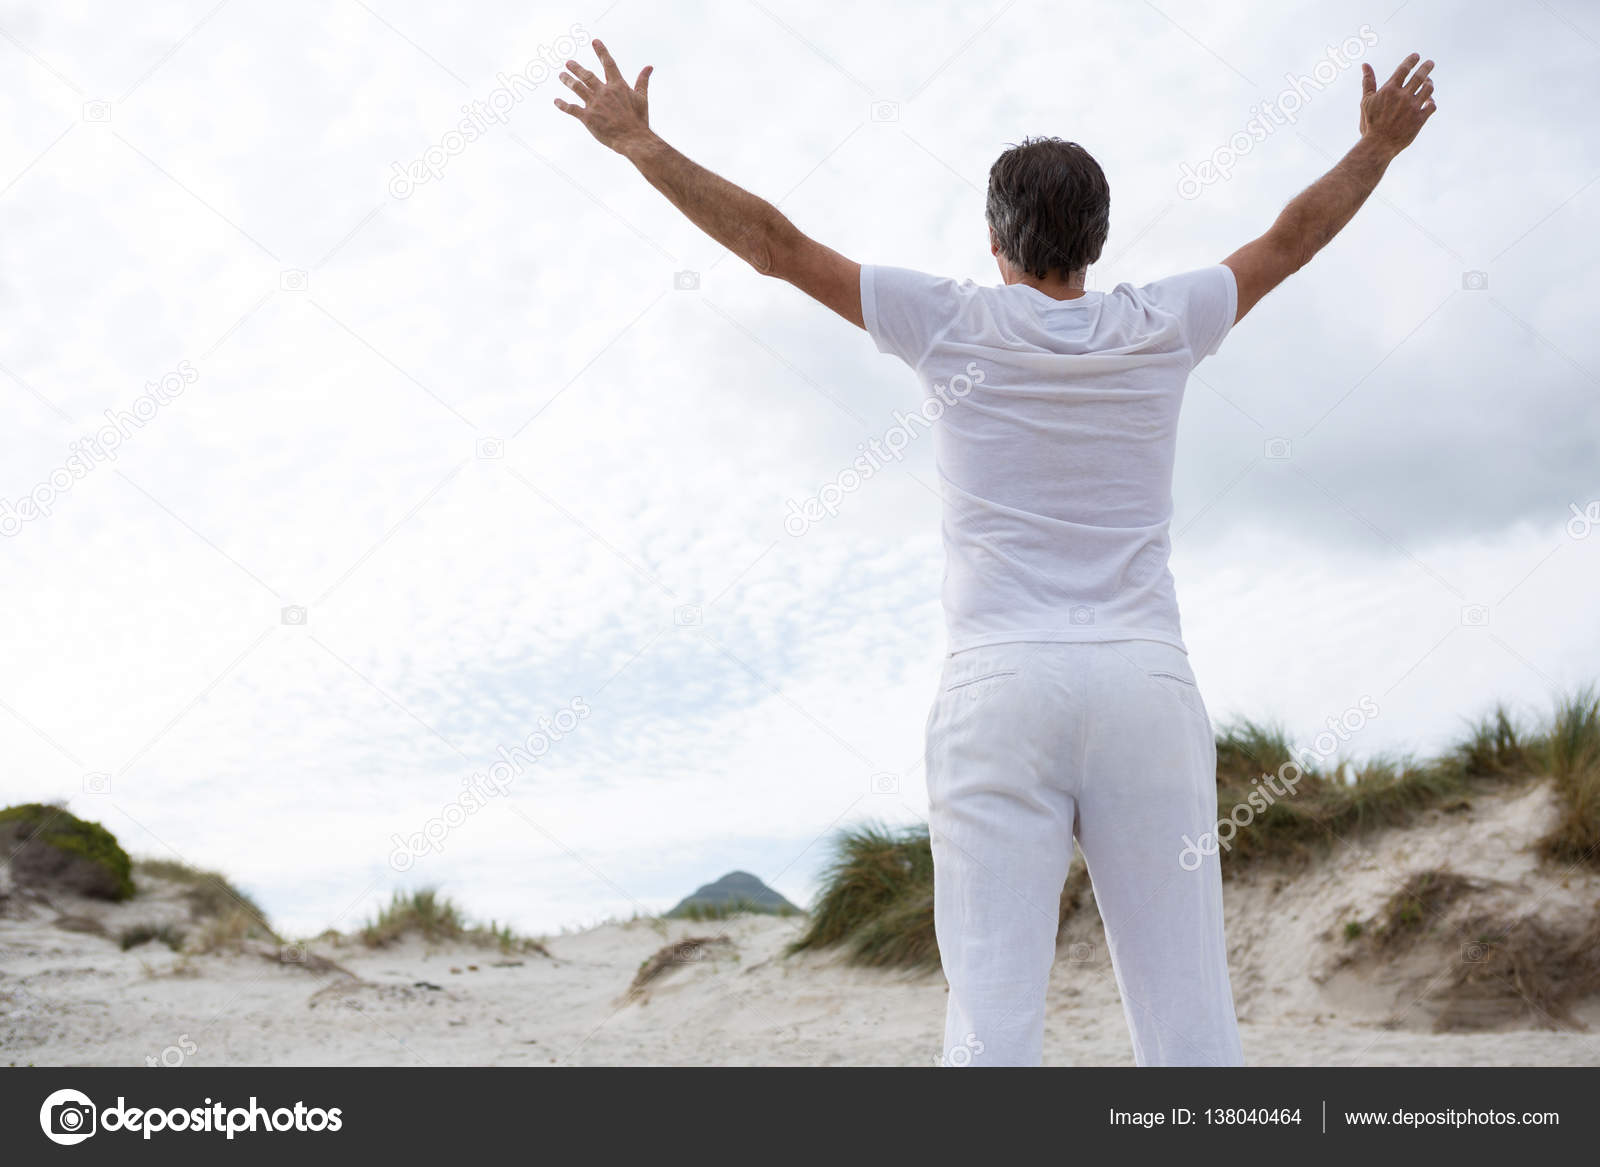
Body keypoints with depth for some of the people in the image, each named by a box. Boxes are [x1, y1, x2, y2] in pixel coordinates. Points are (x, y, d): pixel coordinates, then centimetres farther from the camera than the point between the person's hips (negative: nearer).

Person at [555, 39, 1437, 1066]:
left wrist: (640, 143, 17)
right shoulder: (1160, 328, 12)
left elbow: (775, 243, 9)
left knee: (994, 1019, -5)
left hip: (1000, 685, -1)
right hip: (1146, 683, 2)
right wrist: (1380, 144, 44)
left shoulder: (954, 326, 6)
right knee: (1191, 1025, 1)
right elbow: (1292, 239, 28)